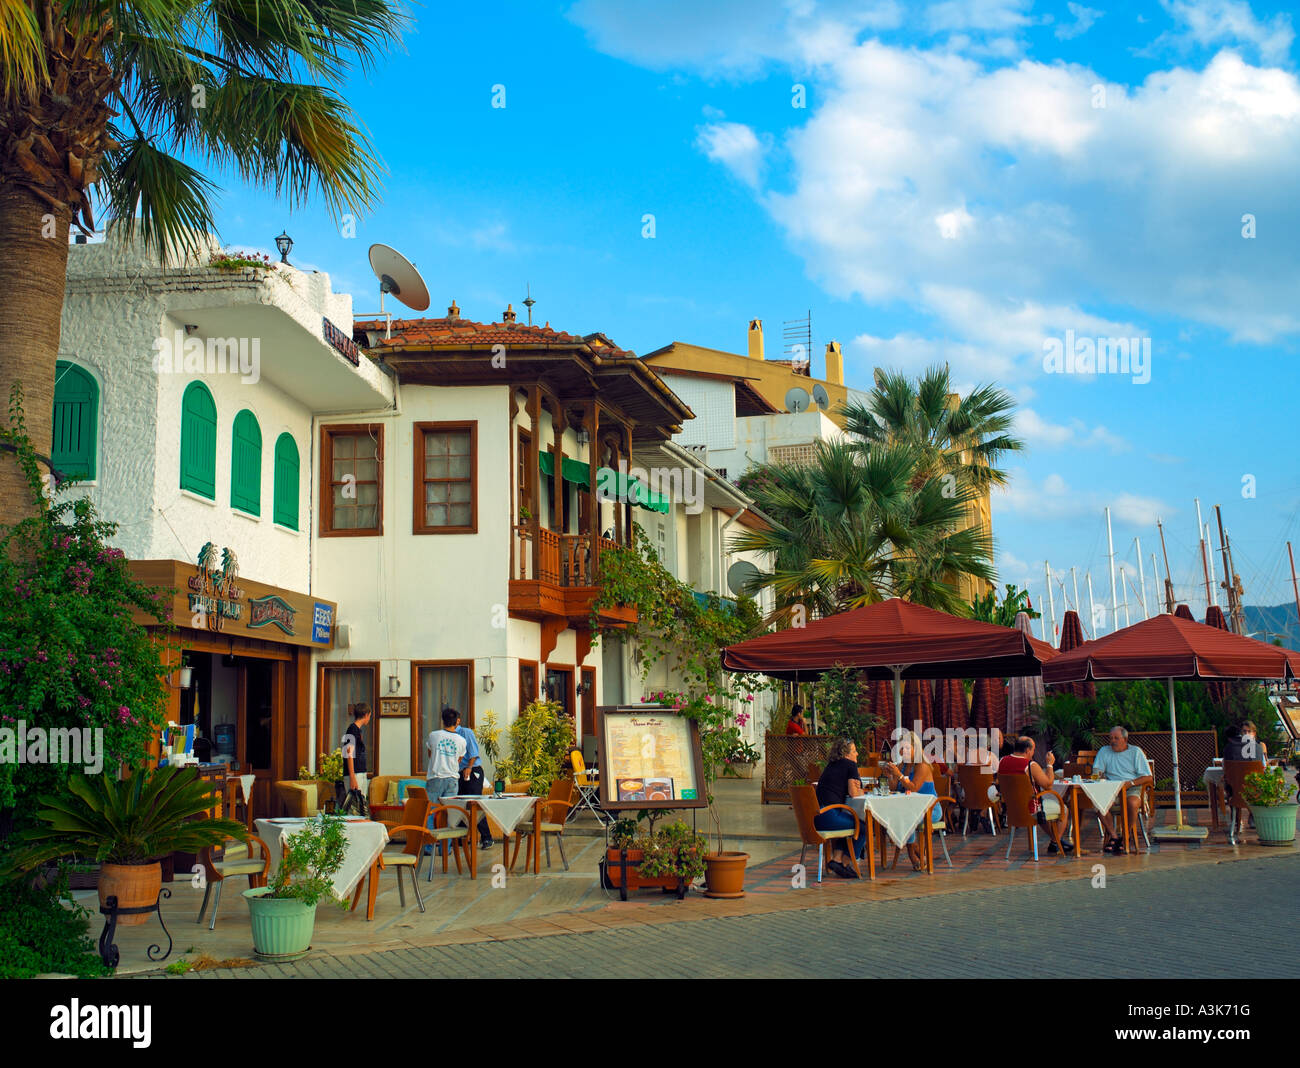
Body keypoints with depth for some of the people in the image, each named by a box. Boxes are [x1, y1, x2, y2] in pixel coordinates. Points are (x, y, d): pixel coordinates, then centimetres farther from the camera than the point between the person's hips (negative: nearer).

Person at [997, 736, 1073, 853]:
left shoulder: (1002, 761, -3)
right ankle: (1055, 843, 26)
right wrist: (1050, 764, -4)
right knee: (1064, 810, 16)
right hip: (1030, 810, -8)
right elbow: (1048, 785, -15)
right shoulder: (1031, 765, -23)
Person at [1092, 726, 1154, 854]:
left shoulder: (1135, 752, 9)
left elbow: (1148, 778, 3)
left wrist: (1131, 783, -12)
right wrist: (1101, 778, -13)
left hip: (1132, 788, -2)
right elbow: (1096, 773, 11)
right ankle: (1113, 836, -23)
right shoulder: (1104, 752, 17)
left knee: (1132, 802, -37)